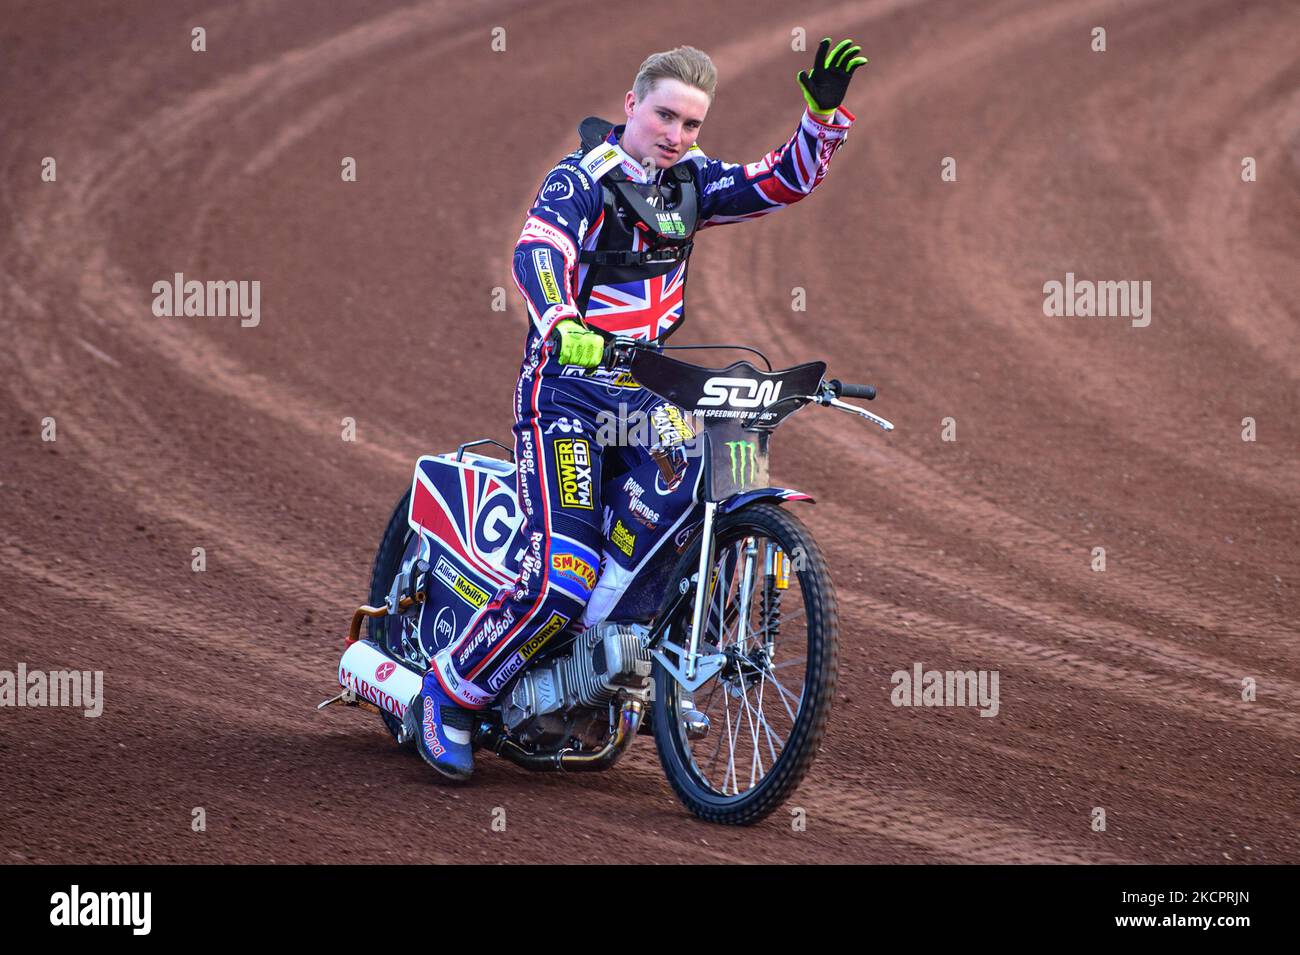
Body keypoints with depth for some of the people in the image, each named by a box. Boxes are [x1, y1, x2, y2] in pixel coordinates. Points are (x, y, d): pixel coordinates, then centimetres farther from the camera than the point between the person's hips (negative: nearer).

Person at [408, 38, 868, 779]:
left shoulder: (691, 182, 11)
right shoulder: (581, 179, -9)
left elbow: (784, 183, 10)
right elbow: (538, 254, -27)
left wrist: (824, 117, -7)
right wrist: (563, 325, -46)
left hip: (643, 384, 6)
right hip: (567, 382, -6)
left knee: (682, 464, -28)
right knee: (562, 572, -17)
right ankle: (450, 691, 1)